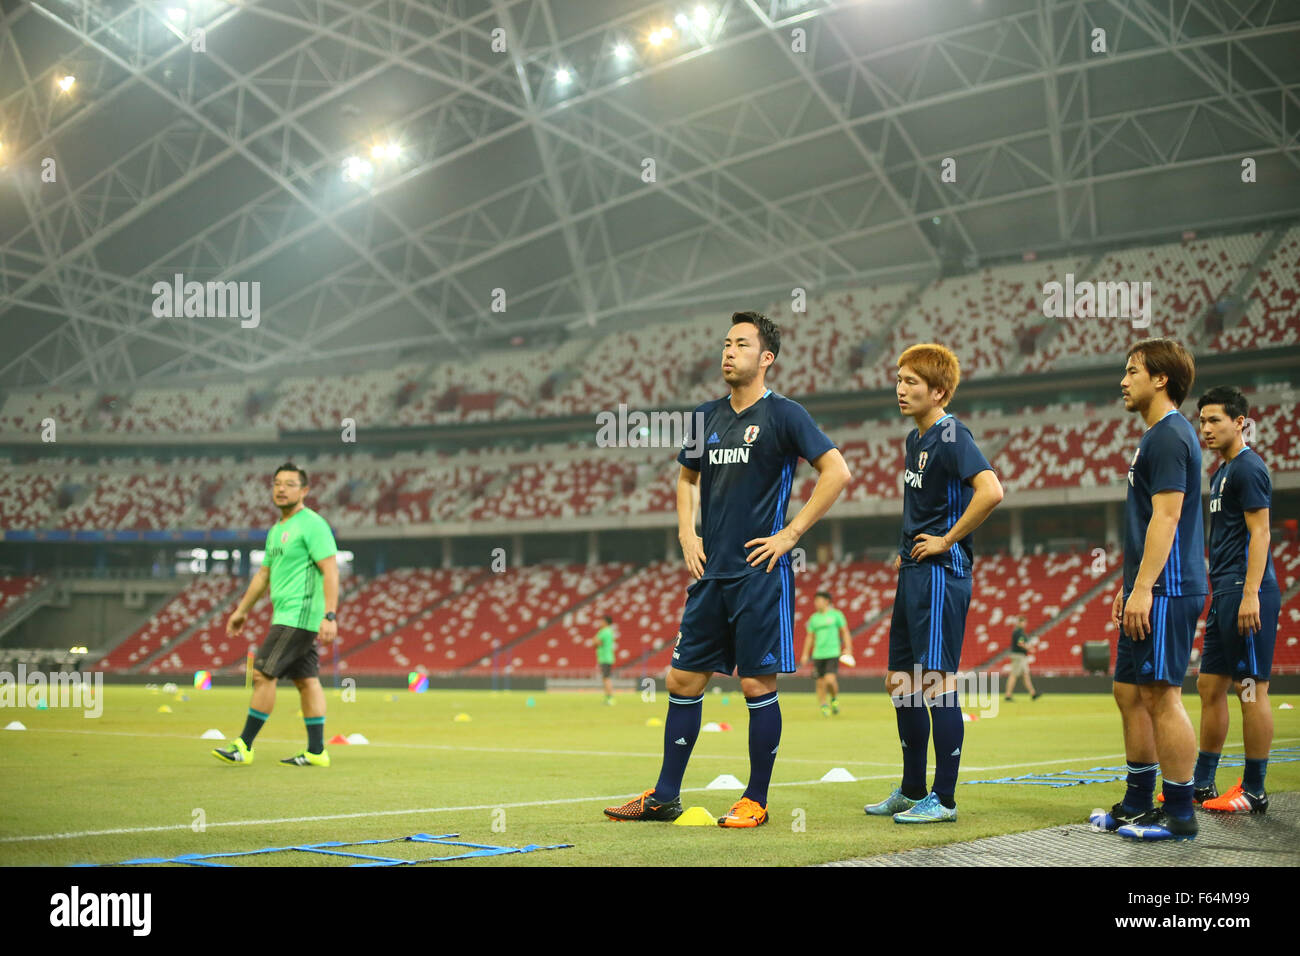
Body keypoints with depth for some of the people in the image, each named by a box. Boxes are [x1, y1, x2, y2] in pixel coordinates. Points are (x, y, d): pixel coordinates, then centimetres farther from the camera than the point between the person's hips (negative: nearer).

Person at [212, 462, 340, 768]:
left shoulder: (312, 525, -10)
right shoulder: (276, 530, 18)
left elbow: (330, 570, -16)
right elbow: (264, 574, 27)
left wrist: (330, 615, -23)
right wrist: (242, 610, 29)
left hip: (299, 615, -9)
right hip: (286, 617, 9)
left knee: (263, 673, -10)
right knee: (306, 681, 8)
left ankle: (244, 746, -5)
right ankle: (316, 751, 9)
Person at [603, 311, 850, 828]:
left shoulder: (783, 414, -6)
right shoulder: (706, 416, 12)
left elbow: (836, 471, -11)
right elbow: (687, 478, 27)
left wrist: (791, 534, -12)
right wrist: (687, 535, 13)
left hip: (760, 572, -6)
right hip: (710, 572, 6)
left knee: (758, 685, -1)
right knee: (683, 678, 8)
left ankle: (755, 802, 10)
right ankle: (664, 796, 17)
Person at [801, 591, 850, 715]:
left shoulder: (836, 614, 1)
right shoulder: (813, 618, 11)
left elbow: (845, 631, 4)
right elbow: (810, 637, 15)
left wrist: (848, 648, -6)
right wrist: (805, 654, 10)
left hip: (833, 653, -4)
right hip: (818, 654, 4)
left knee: (830, 680, -16)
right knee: (821, 682, 2)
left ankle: (835, 698, 10)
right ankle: (823, 706, 12)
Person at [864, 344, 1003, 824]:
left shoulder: (952, 437, -13)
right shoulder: (915, 439, 15)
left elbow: (991, 491, -28)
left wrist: (947, 540, -19)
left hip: (941, 574, -10)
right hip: (913, 573, 10)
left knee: (936, 684, -8)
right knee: (900, 682, 13)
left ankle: (944, 799, -1)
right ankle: (912, 790, 24)